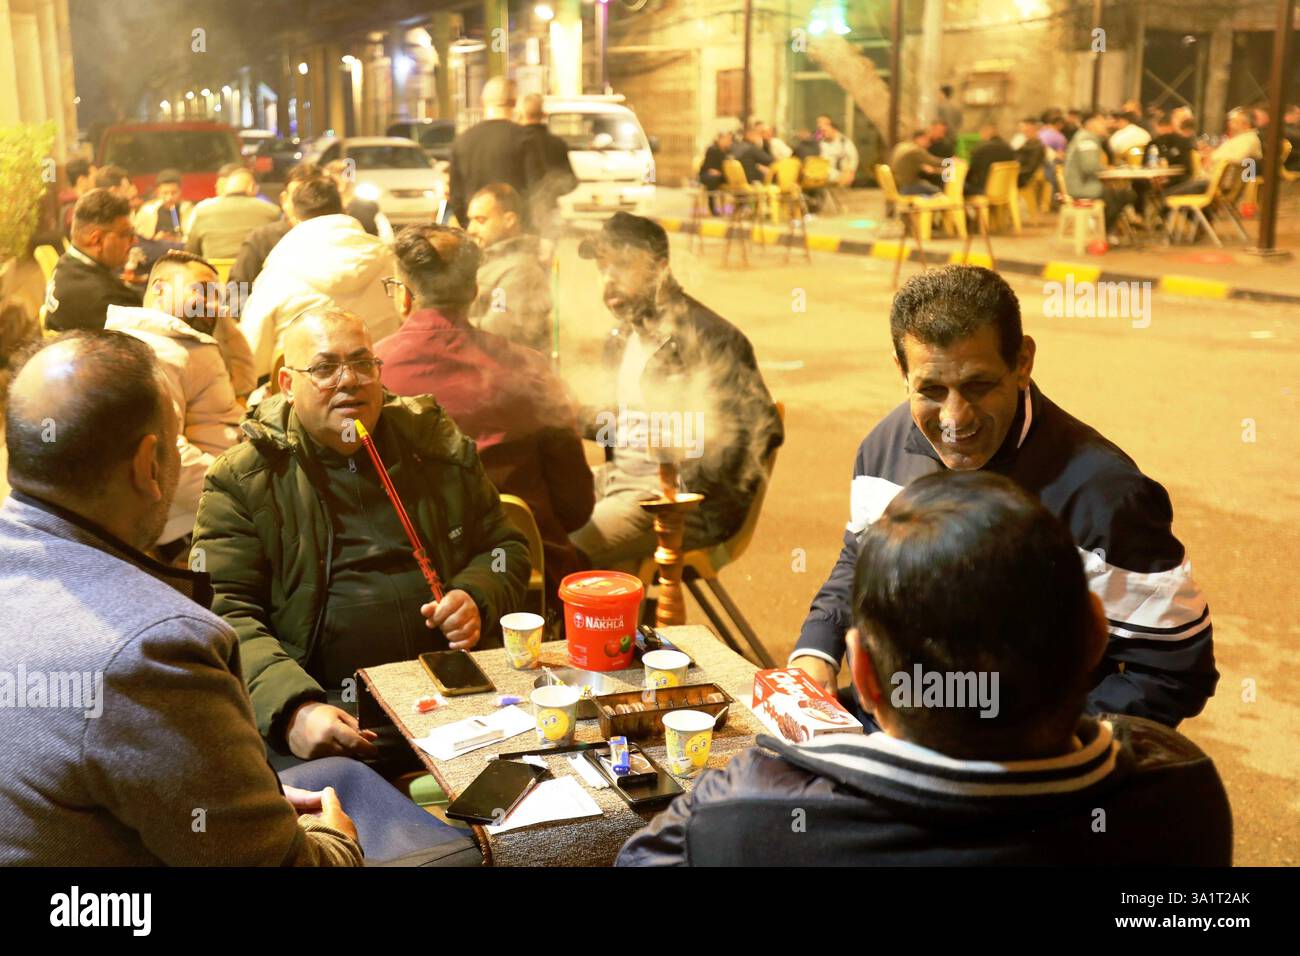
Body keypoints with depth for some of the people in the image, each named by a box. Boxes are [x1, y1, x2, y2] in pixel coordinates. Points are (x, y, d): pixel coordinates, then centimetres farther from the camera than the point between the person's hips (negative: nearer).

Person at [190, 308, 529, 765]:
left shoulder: (437, 443, 14)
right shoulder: (241, 479, 3)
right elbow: (225, 614, -6)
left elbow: (505, 547, 22)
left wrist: (476, 599, -1)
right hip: (323, 705, -3)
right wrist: (293, 708, -22)